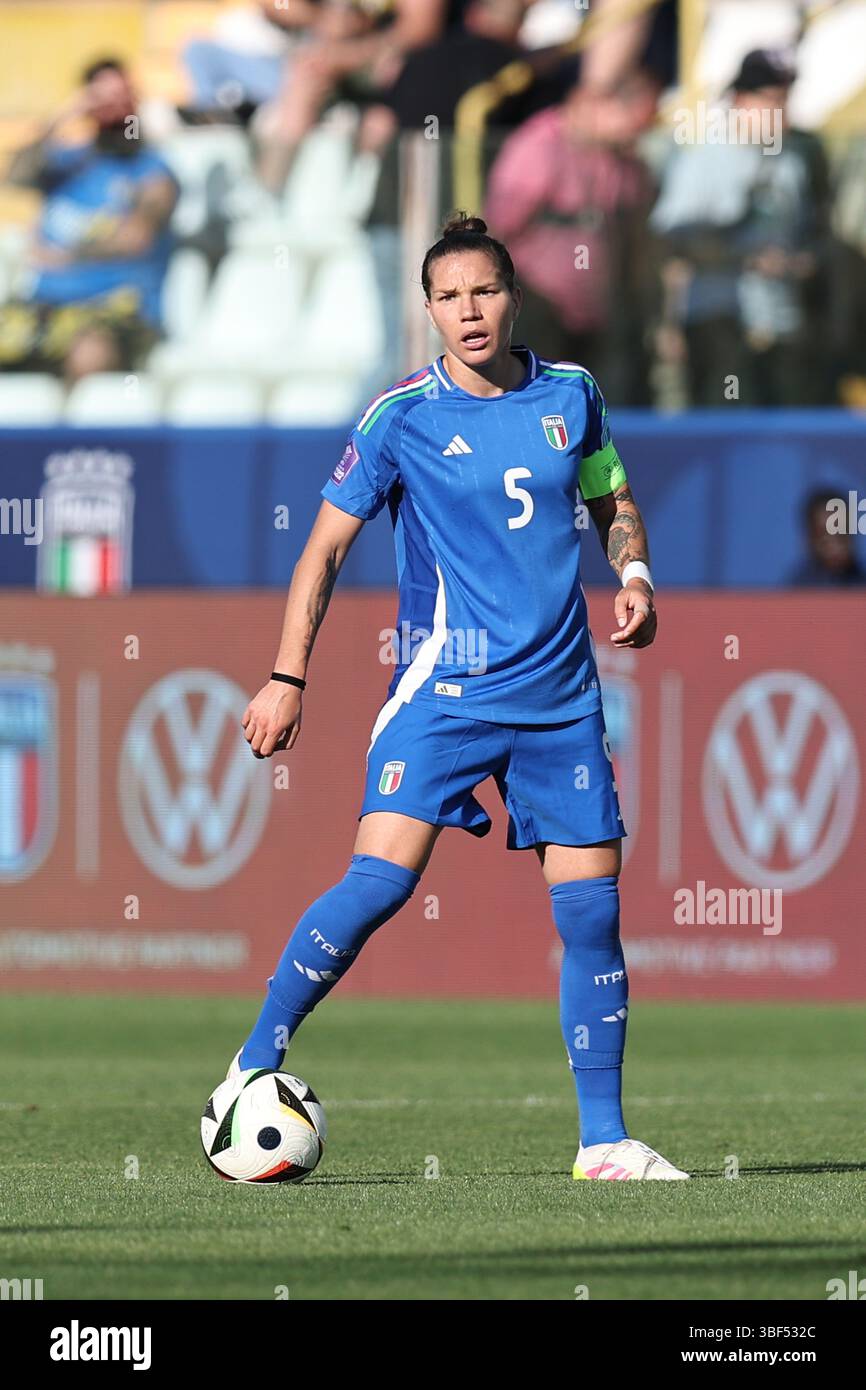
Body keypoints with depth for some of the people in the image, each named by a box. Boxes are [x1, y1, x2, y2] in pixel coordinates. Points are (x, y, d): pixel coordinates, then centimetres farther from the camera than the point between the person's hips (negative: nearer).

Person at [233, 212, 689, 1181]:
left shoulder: (571, 395, 6)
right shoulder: (402, 416, -4)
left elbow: (612, 501, 23)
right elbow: (326, 546, 0)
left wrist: (634, 576, 3)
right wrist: (287, 679, -6)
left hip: (561, 698, 4)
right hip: (443, 690, -3)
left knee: (592, 909, 0)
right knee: (380, 880, -19)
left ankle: (605, 1140, 9)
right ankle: (256, 1065, -6)